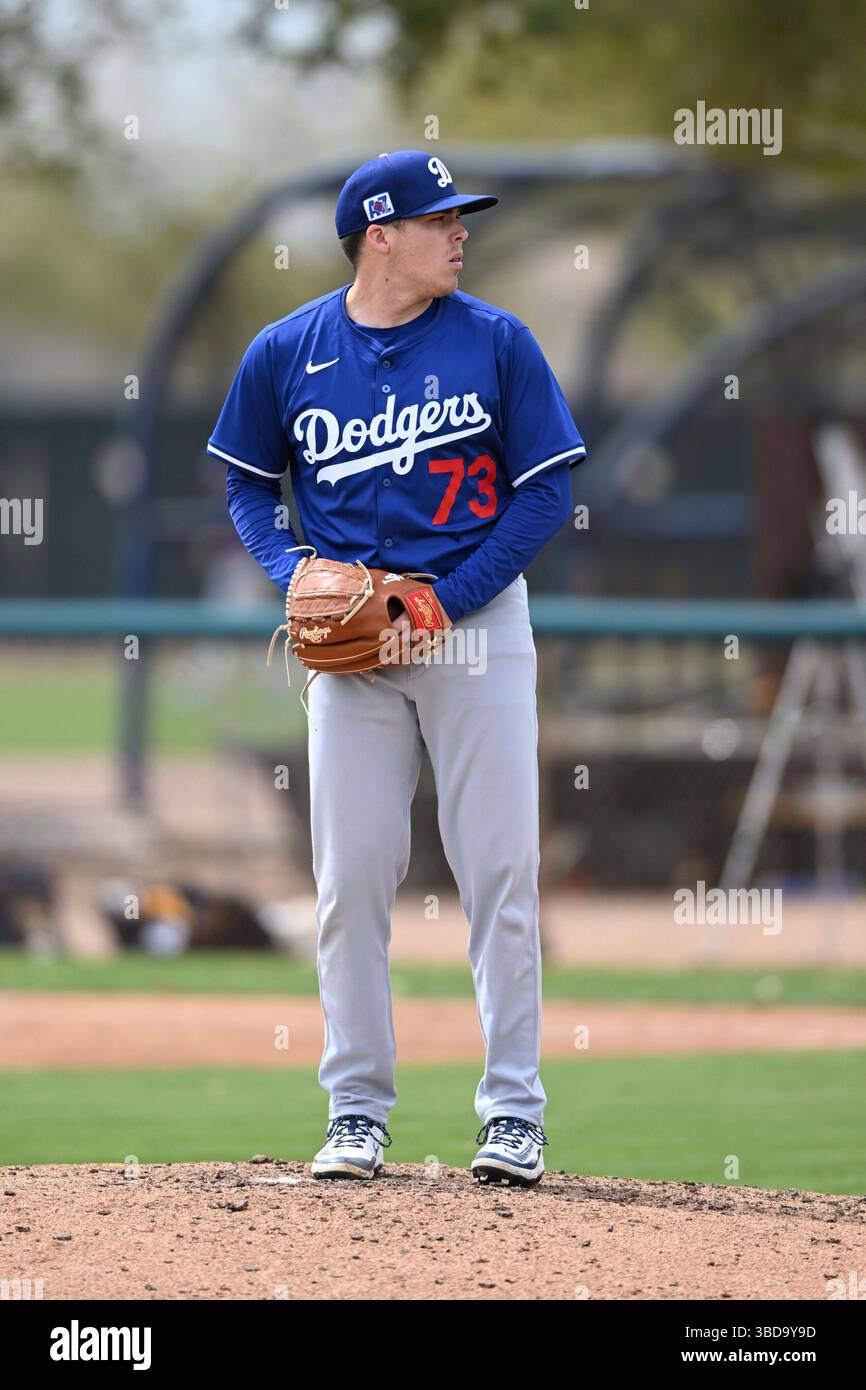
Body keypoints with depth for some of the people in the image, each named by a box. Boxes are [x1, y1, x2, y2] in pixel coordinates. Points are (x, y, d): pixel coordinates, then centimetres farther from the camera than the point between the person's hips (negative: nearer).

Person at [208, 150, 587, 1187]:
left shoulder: (496, 342, 0)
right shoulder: (287, 352, 3)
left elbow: (547, 490, -1)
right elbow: (247, 483, 15)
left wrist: (449, 598, -11)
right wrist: (295, 575, -4)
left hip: (476, 621, -1)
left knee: (500, 867, -4)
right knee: (351, 873, 0)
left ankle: (515, 1110, 1)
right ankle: (356, 1109, 8)